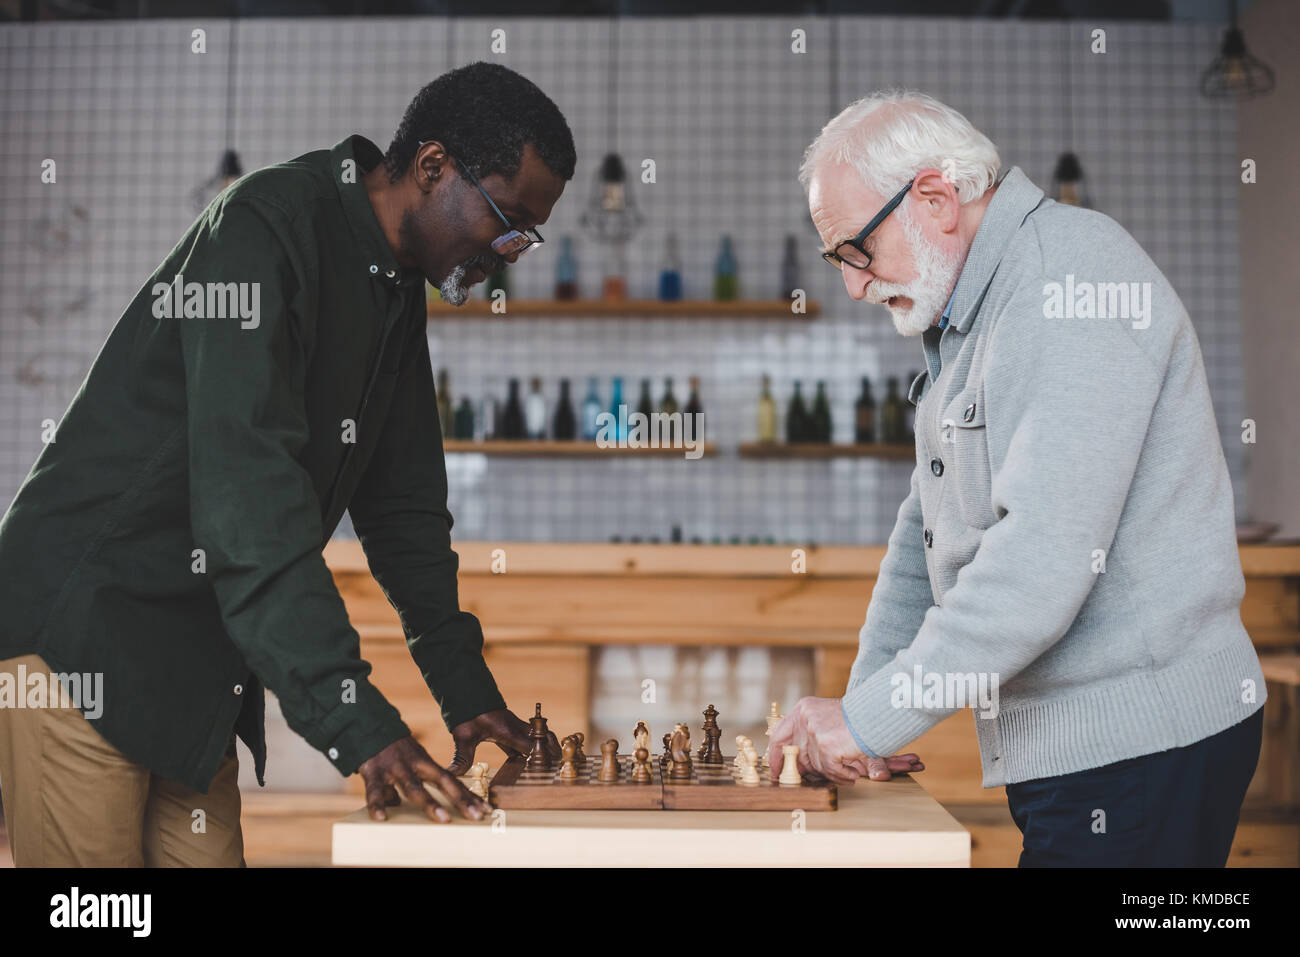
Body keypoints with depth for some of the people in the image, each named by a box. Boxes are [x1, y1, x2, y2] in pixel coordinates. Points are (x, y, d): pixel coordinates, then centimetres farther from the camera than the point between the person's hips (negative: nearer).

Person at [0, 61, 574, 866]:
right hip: (86, 632, -8)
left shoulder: (397, 287, 9)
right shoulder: (268, 230, -20)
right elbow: (248, 492, -30)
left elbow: (403, 502, 12)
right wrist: (358, 723, -33)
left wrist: (466, 686, 5)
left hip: (198, 663, 8)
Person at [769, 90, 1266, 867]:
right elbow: (928, 532, 19)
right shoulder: (963, 320, 15)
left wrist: (872, 716, -21)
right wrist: (864, 703, 9)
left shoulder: (1074, 272, -18)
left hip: (1141, 738, -9)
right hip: (1063, 744, 9)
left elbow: (1046, 556, -28)